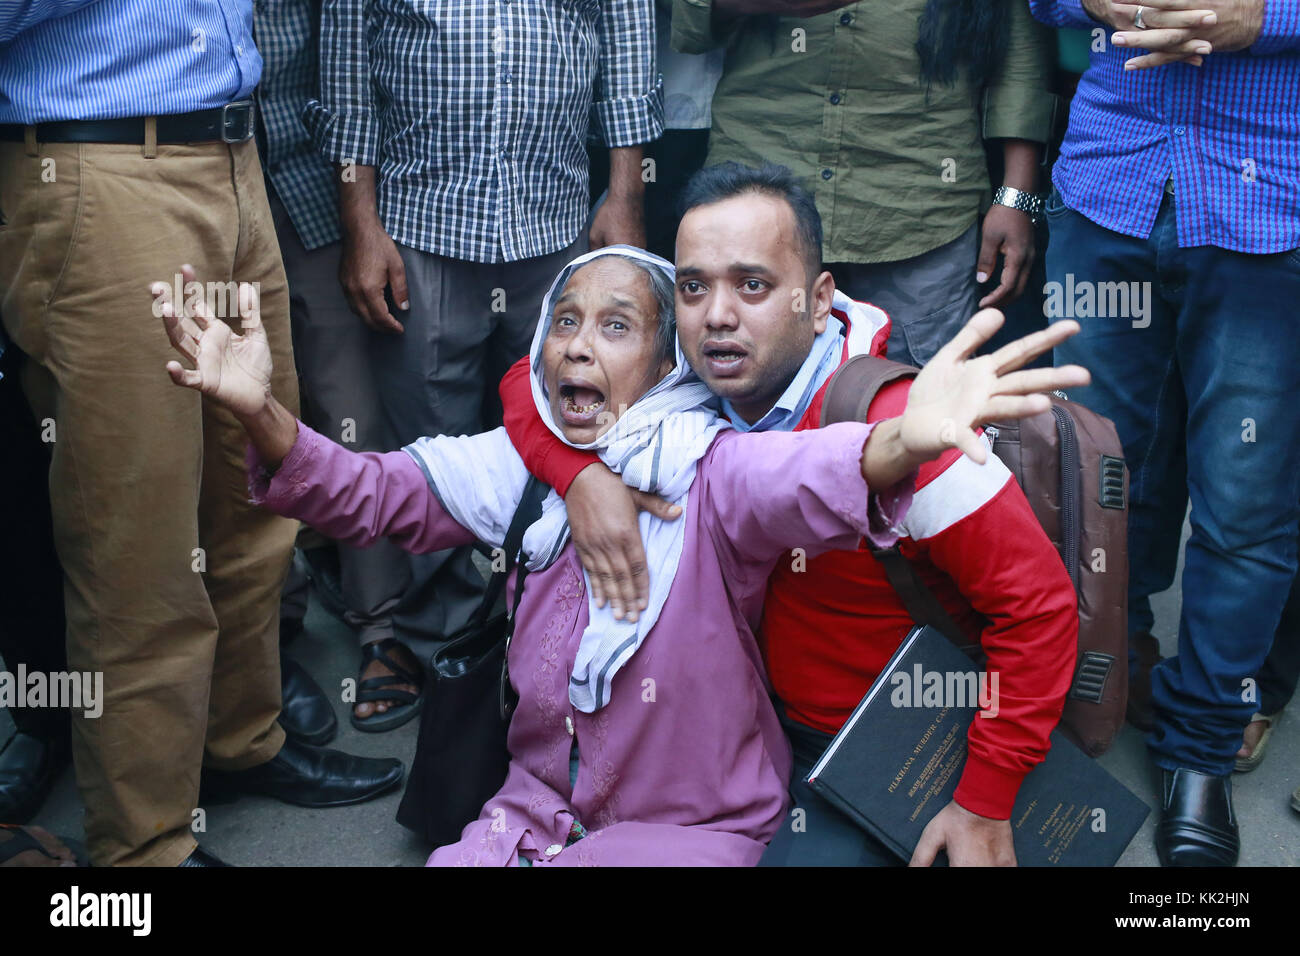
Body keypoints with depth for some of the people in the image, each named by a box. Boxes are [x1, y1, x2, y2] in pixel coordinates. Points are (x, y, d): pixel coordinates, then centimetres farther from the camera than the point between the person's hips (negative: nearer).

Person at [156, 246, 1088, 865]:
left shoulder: (710, 473, -18)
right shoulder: (521, 466, -1)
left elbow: (805, 480, -39)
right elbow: (372, 492, -5)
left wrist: (900, 443, -63)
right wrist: (260, 410, -25)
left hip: (698, 822, -4)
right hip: (541, 799, 5)